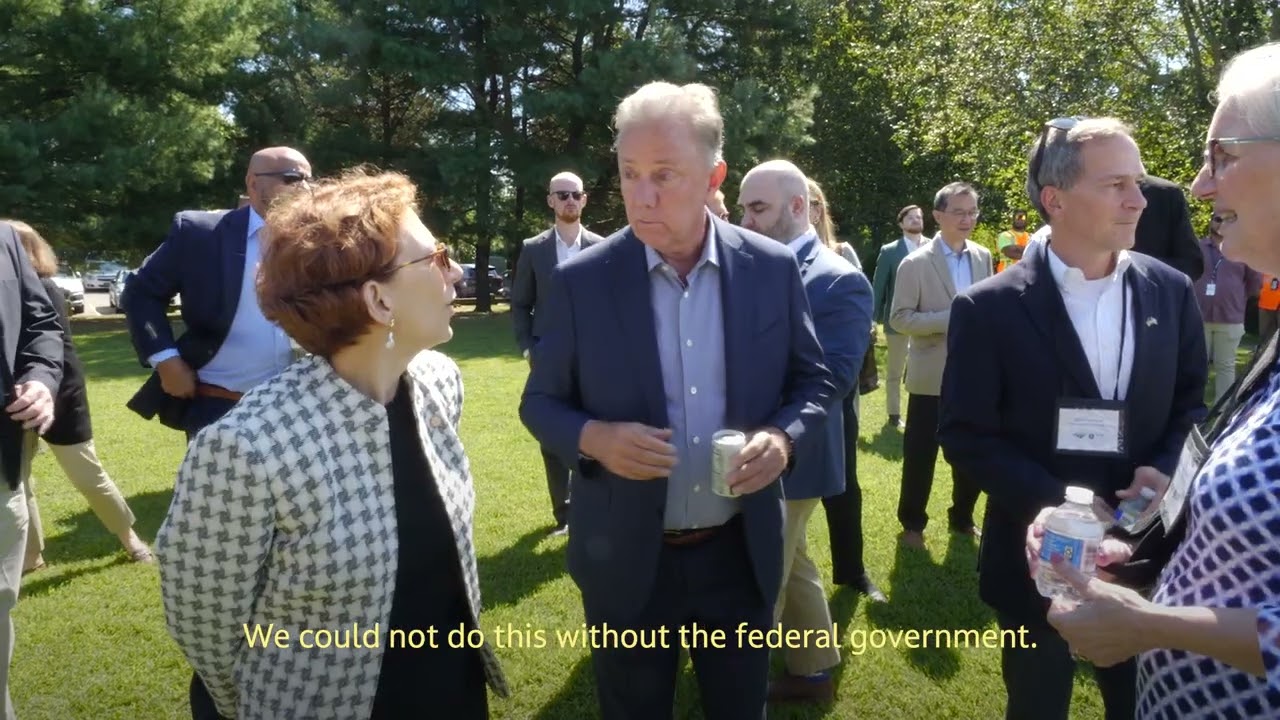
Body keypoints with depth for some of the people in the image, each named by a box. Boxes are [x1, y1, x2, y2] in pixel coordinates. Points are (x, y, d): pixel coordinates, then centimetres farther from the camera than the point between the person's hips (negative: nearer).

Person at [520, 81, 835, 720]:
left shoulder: (773, 268, -6)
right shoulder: (581, 280, -10)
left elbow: (813, 382, 5)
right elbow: (540, 401, -1)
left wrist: (784, 438, -16)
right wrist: (592, 438, -22)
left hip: (742, 553, 1)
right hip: (627, 560, -1)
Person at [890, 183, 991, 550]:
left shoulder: (983, 257, 6)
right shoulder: (915, 263, -9)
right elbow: (899, 318, -12)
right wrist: (948, 319, -21)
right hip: (932, 375, -4)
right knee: (920, 453, 5)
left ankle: (962, 518, 33)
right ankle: (912, 523, 22)